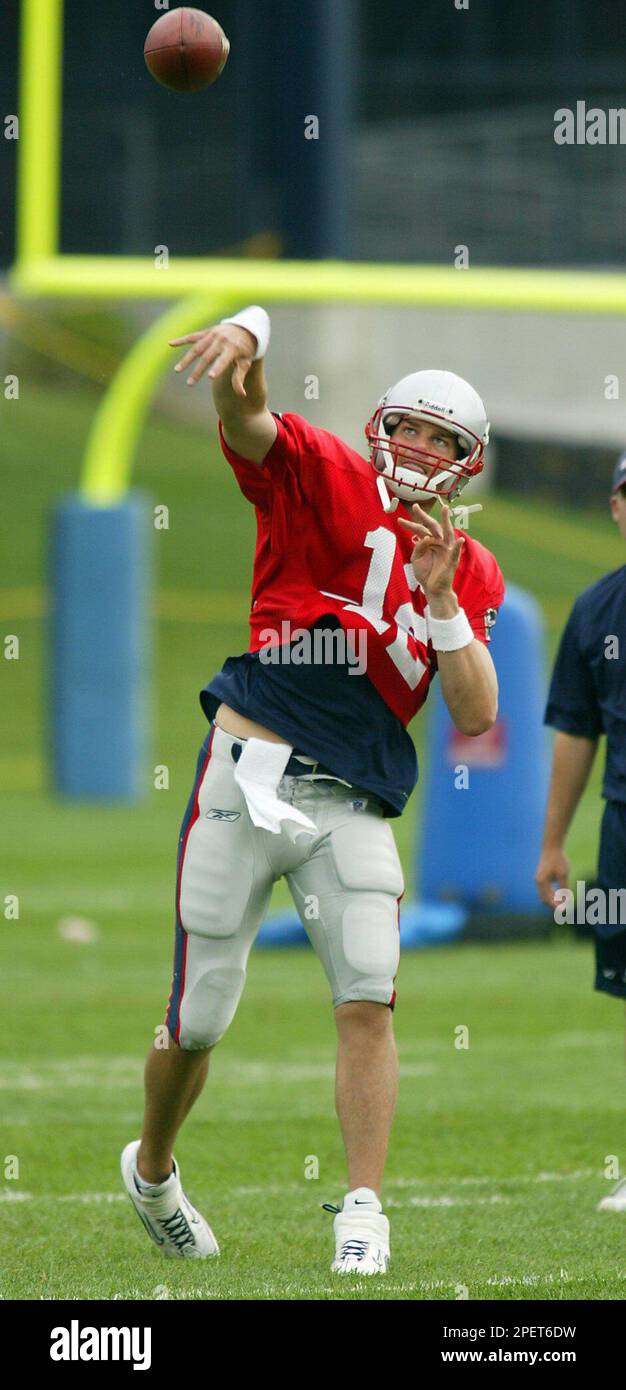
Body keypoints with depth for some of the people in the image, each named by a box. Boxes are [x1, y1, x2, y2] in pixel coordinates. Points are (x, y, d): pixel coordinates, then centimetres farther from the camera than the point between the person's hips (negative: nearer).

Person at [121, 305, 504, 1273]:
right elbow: (246, 415, -19)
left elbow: (474, 717, 3)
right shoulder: (323, 480, 1)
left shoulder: (470, 573, 11)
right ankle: (152, 1170, 33)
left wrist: (437, 596, -9)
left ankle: (363, 1215, -10)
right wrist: (245, 339, -43)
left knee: (368, 1001, -16)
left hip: (353, 806, 3)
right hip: (246, 781, -2)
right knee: (198, 1025, 5)